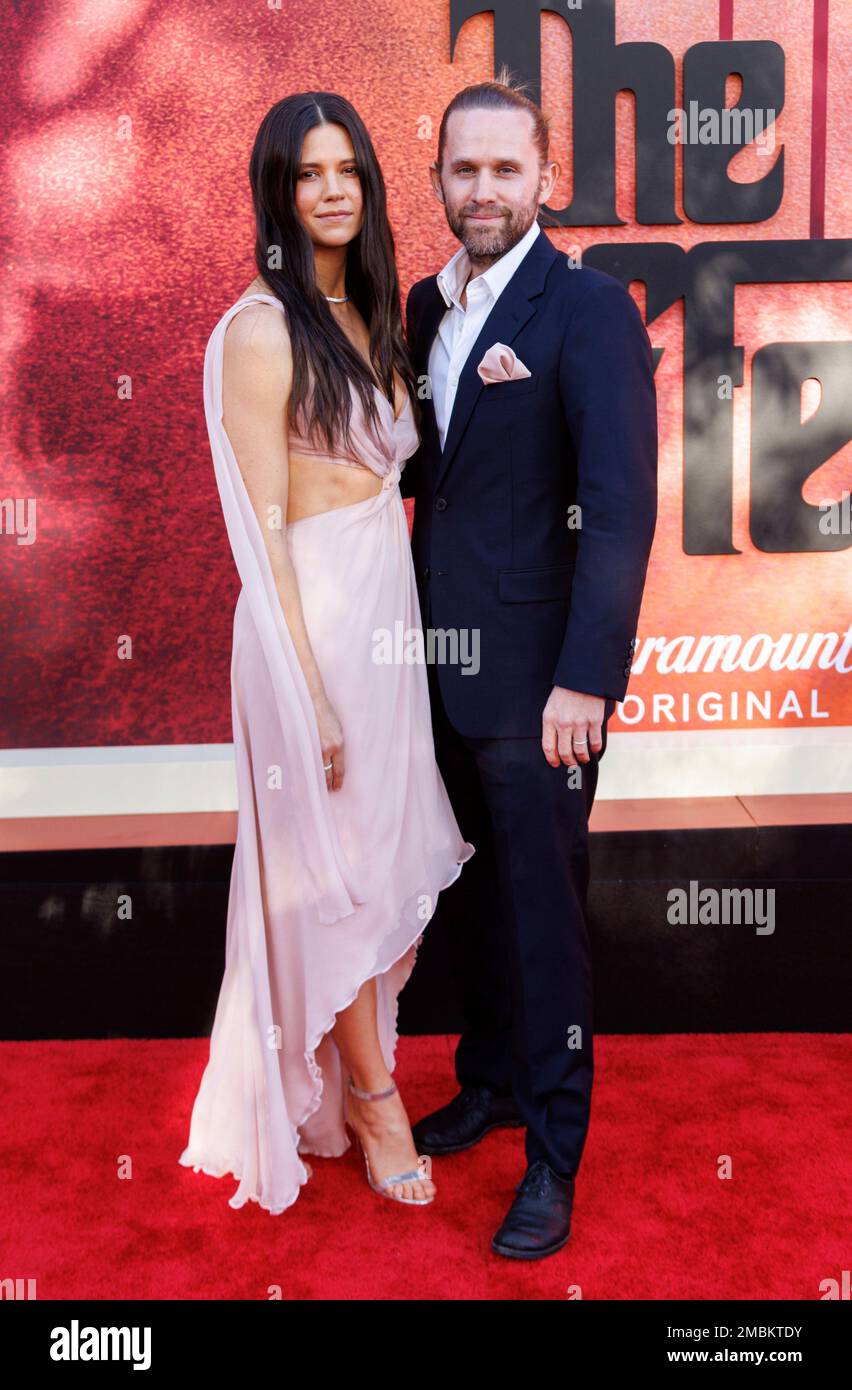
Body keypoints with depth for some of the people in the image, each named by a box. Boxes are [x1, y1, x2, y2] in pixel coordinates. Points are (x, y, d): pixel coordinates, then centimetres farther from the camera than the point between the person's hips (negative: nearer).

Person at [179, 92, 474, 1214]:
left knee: (386, 852, 18)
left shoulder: (368, 309, 11)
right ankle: (371, 1095, 27)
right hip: (316, 616, -8)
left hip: (389, 599, 8)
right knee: (338, 864, 7)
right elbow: (263, 529, -17)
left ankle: (360, 1039, 40)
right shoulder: (262, 330, -14)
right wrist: (313, 694, -18)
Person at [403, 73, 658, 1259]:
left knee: (544, 912, 4)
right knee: (473, 894, 19)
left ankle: (554, 1158, 21)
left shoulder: (590, 307, -11)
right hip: (440, 661, 6)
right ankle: (492, 1082, 39)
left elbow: (623, 504, -18)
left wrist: (587, 678, -24)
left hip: (533, 672, -6)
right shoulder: (426, 304, 11)